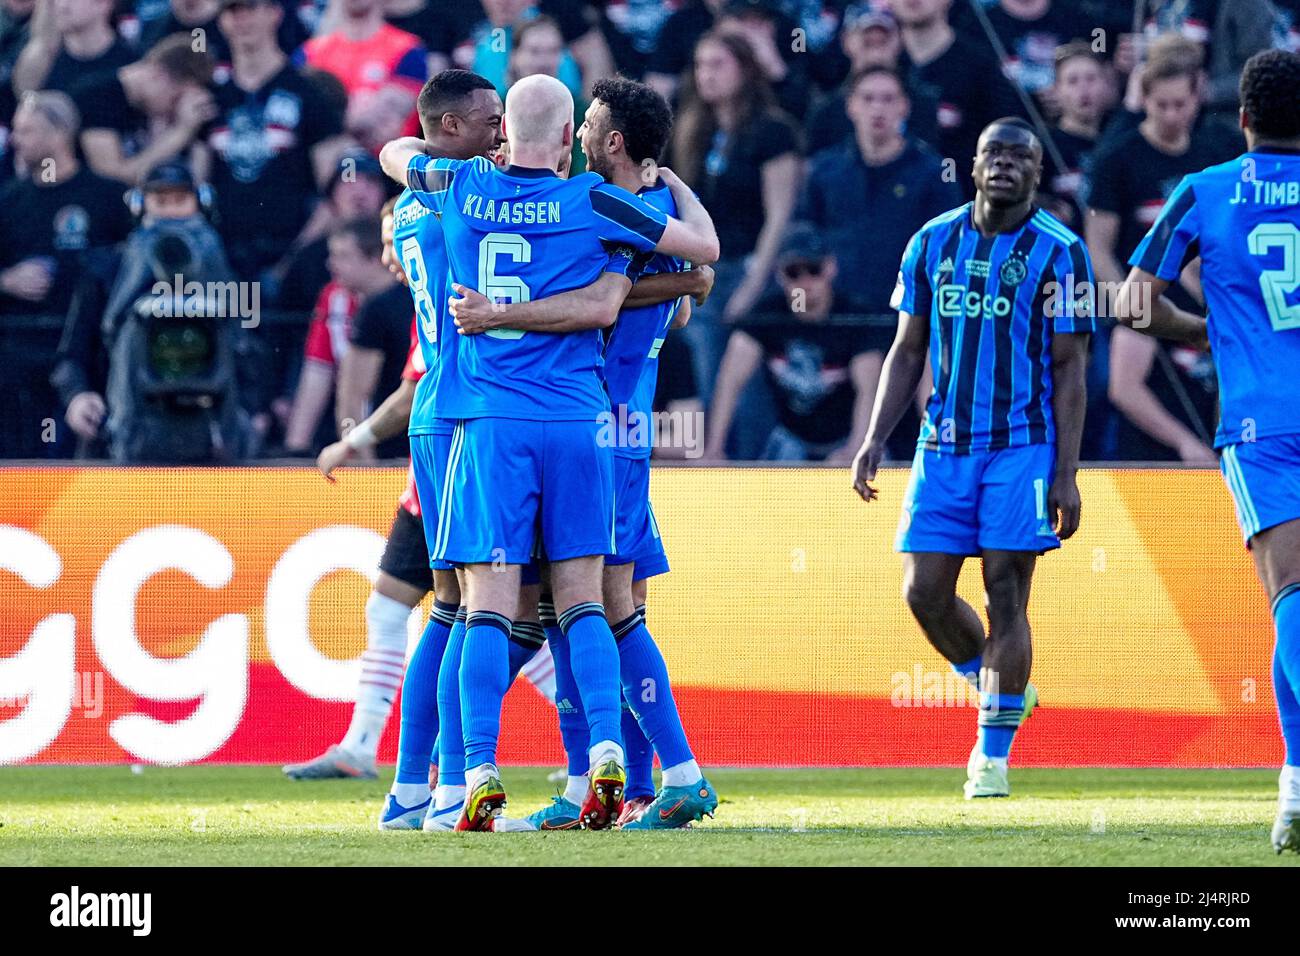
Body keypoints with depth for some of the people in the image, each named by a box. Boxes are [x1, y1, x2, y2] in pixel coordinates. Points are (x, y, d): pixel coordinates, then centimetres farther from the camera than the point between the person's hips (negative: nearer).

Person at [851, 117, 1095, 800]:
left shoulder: (1058, 253, -4)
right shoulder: (933, 243, 8)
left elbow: (1068, 370, -4)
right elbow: (908, 352, 14)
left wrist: (1065, 475, -10)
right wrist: (875, 439, 4)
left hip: (1023, 445, -4)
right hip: (944, 447, 4)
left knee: (1005, 596, -5)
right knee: (924, 592, -2)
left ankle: (993, 754, 2)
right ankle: (1001, 689, 23)